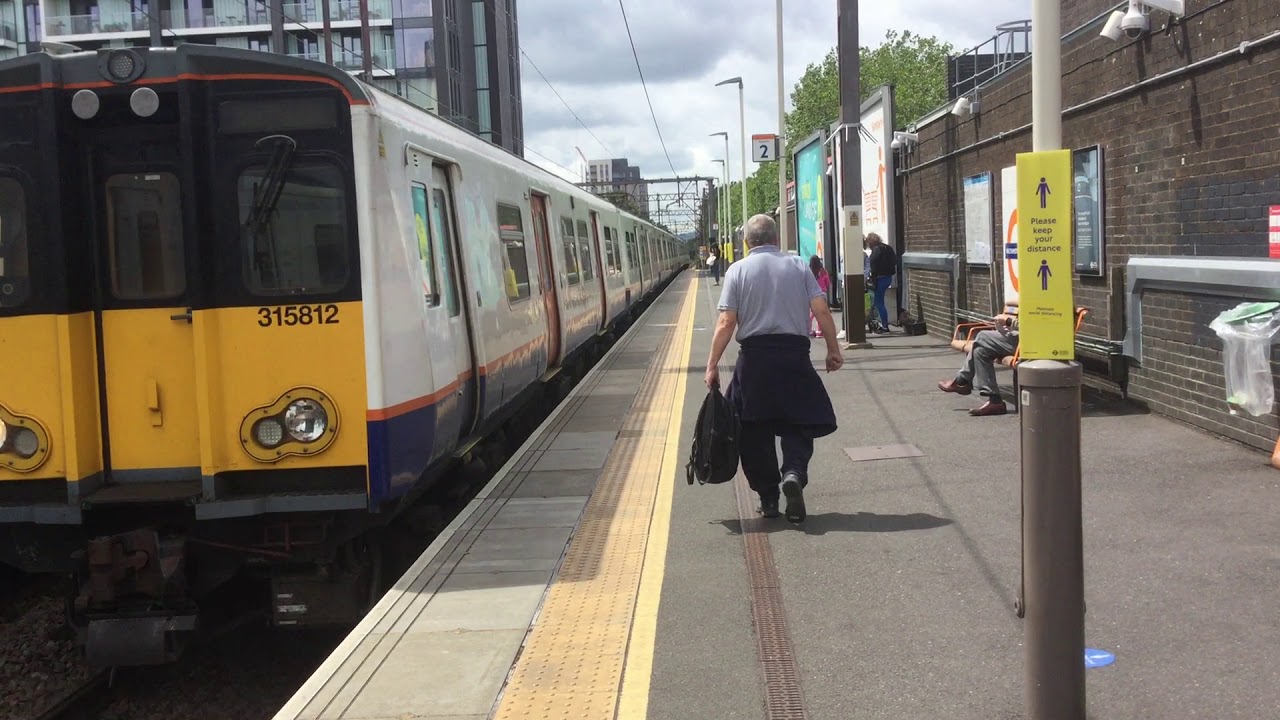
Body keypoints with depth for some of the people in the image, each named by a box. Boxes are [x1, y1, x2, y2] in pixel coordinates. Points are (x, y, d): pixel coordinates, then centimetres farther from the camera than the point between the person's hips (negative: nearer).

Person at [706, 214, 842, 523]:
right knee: (798, 424, 9)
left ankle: (768, 498, 14)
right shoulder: (798, 267, 6)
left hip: (754, 355, -1)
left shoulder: (738, 270, 1)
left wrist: (713, 364, -1)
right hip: (794, 353, 1)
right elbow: (822, 311, -1)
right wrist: (833, 350, 9)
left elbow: (726, 323, -5)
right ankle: (793, 473, -17)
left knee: (755, 430, 10)